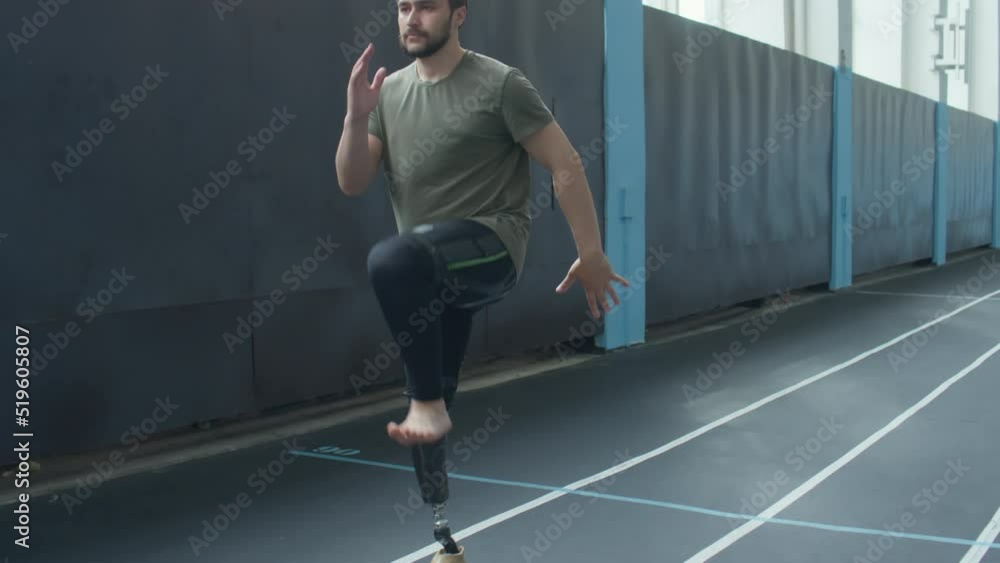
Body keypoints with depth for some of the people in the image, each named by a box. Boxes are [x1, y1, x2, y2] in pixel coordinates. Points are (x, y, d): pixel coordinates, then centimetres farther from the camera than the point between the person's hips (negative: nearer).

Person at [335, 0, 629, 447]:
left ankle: (428, 404, -23)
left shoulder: (499, 84, -8)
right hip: (431, 272, 6)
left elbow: (566, 165, -8)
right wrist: (356, 117, -11)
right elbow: (352, 185, 5)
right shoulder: (389, 91, 8)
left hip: (491, 247, -6)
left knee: (390, 259, -36)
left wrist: (590, 255, -9)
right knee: (430, 417, 15)